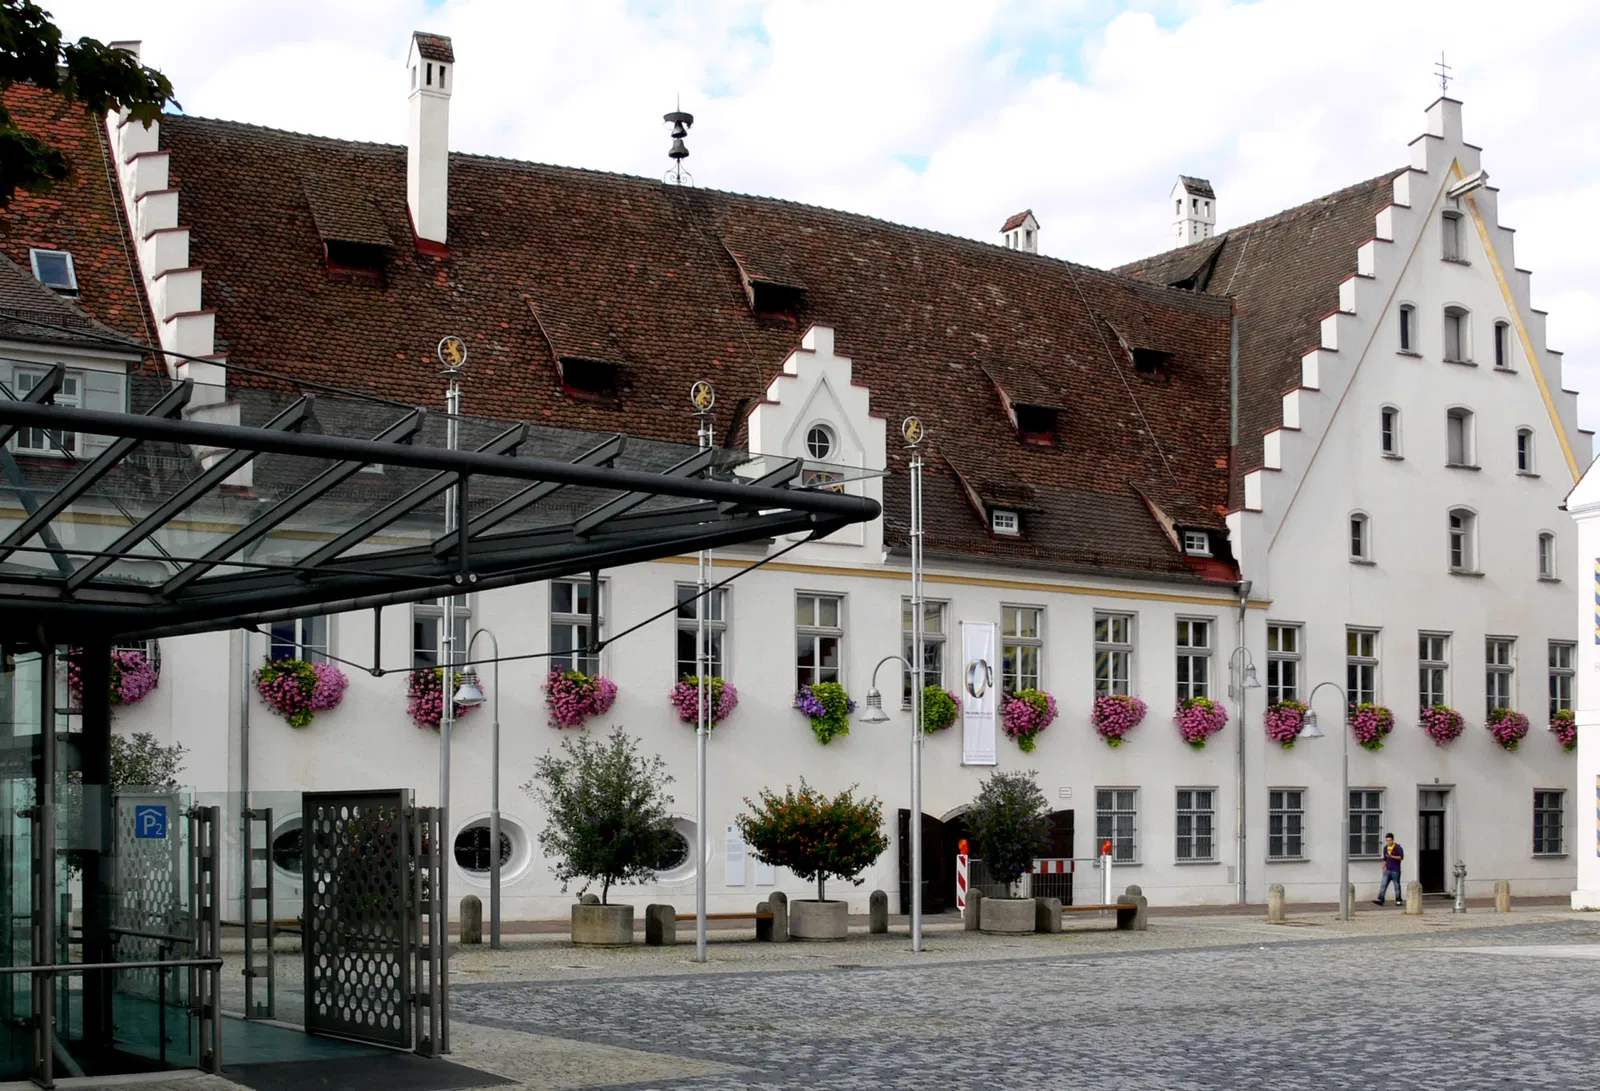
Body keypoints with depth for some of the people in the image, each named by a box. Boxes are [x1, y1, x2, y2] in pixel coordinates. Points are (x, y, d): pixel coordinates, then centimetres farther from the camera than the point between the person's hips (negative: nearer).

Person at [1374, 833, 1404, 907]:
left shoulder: (1397, 847, -6)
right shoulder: (1385, 848, 13)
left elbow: (1401, 857, -14)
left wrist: (1392, 856, -23)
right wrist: (1384, 867, 16)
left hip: (1395, 870, -5)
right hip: (1387, 870, 5)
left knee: (1397, 886, 3)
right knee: (1383, 885, -4)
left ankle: (1399, 901, 13)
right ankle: (1380, 900, -9)